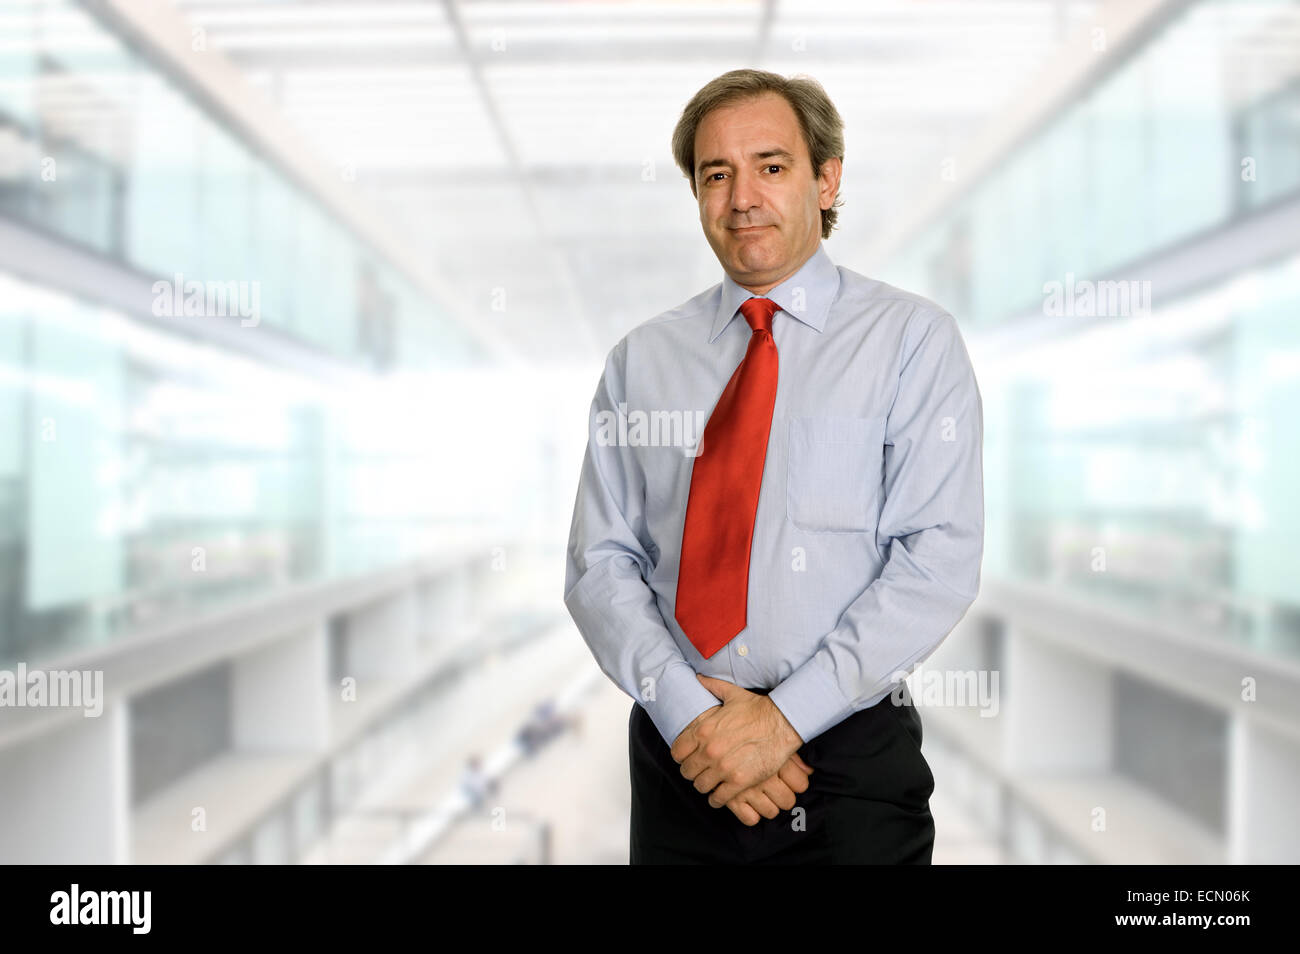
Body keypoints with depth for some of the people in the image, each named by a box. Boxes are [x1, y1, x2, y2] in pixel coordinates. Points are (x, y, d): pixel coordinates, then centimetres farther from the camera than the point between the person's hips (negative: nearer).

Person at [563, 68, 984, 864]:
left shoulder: (913, 340, -3)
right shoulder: (641, 360, 6)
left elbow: (939, 561, -11)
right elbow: (600, 563, 1)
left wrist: (786, 714, -17)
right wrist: (684, 707, -14)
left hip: (851, 766, -2)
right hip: (679, 761, 2)